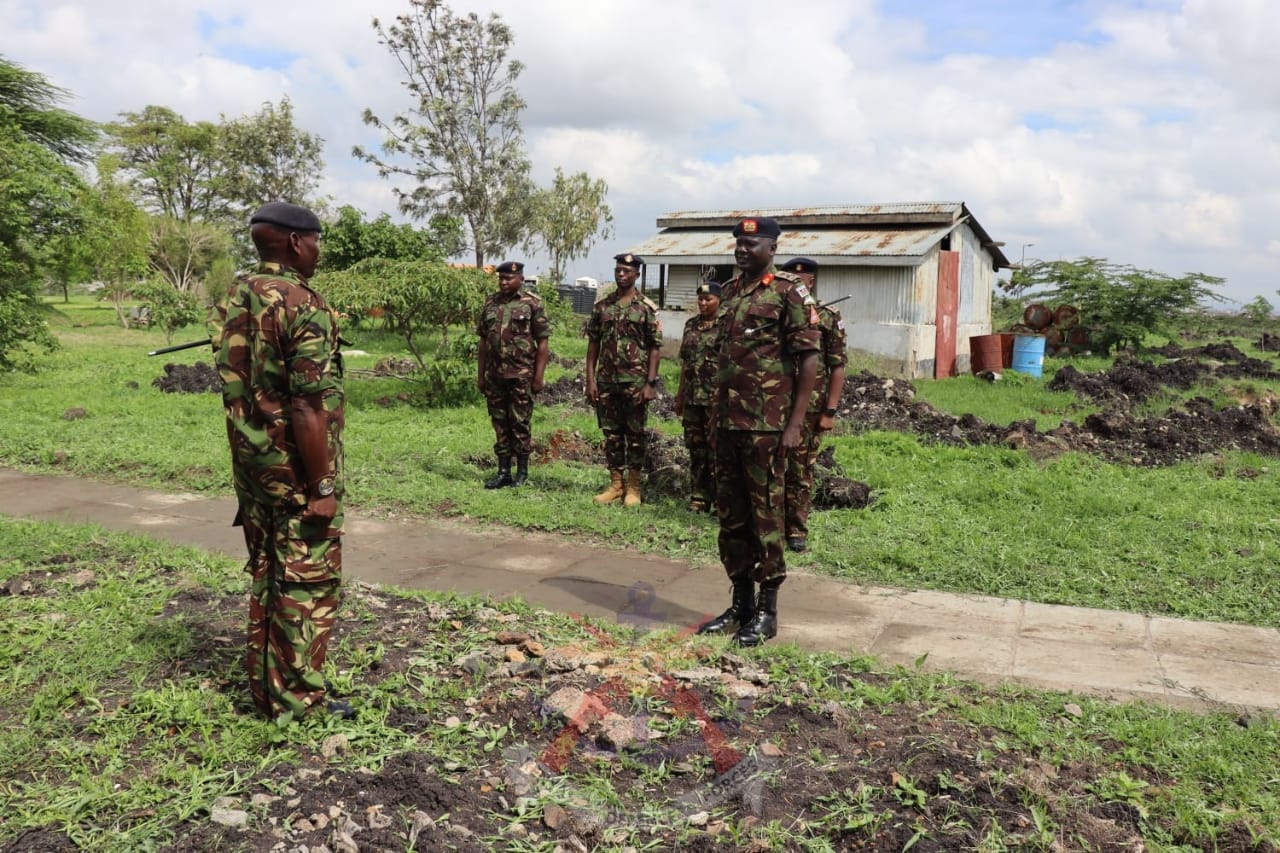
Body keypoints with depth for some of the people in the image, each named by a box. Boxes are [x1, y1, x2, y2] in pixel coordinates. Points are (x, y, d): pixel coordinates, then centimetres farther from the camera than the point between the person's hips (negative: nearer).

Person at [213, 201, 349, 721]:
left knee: (265, 575, 17)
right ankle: (298, 701, 11)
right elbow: (307, 410, -23)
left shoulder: (234, 300, 8)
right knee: (309, 583, 2)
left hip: (250, 464, 8)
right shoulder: (304, 306, -18)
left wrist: (248, 463, 20)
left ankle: (265, 688, 27)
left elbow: (236, 386, 13)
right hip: (297, 468, -8)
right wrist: (322, 487, -18)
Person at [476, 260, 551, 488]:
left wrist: (538, 376, -11)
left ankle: (522, 472, 13)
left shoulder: (532, 304, -4)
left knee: (520, 424, 1)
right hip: (494, 375, 5)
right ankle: (503, 471, 16)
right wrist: (481, 375, 11)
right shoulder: (490, 304, 11)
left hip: (521, 375, -5)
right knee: (499, 424, 9)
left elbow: (542, 343, -6)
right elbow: (484, 341, 14)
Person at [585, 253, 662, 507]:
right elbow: (593, 344, 9)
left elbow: (655, 348, -4)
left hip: (635, 381, -3)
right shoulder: (602, 306, 8)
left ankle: (633, 487, 12)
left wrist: (650, 383, -10)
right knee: (611, 433, 8)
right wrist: (590, 379, 2)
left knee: (635, 434, 3)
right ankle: (615, 484, 18)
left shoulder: (646, 307, -2)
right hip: (606, 380, 4)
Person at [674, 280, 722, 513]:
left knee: (716, 448, -5)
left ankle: (719, 499, 3)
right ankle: (698, 497, 18)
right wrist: (680, 393, 17)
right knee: (696, 448, 10)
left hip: (716, 397, -6)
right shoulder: (691, 324, 14)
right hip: (692, 397, 6)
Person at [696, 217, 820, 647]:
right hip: (728, 422, 7)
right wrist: (715, 413, 16)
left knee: (766, 513, 0)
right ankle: (741, 603, 23)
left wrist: (796, 423, -15)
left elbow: (809, 359, -10)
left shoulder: (789, 293, -7)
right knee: (730, 514, 11)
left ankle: (767, 611, 11)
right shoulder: (729, 292, 14)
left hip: (766, 425, -7)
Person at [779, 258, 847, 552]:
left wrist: (830, 411, -9)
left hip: (809, 409, -3)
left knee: (800, 472, 4)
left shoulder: (828, 319, -1)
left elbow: (838, 368, -3)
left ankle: (797, 530, 14)